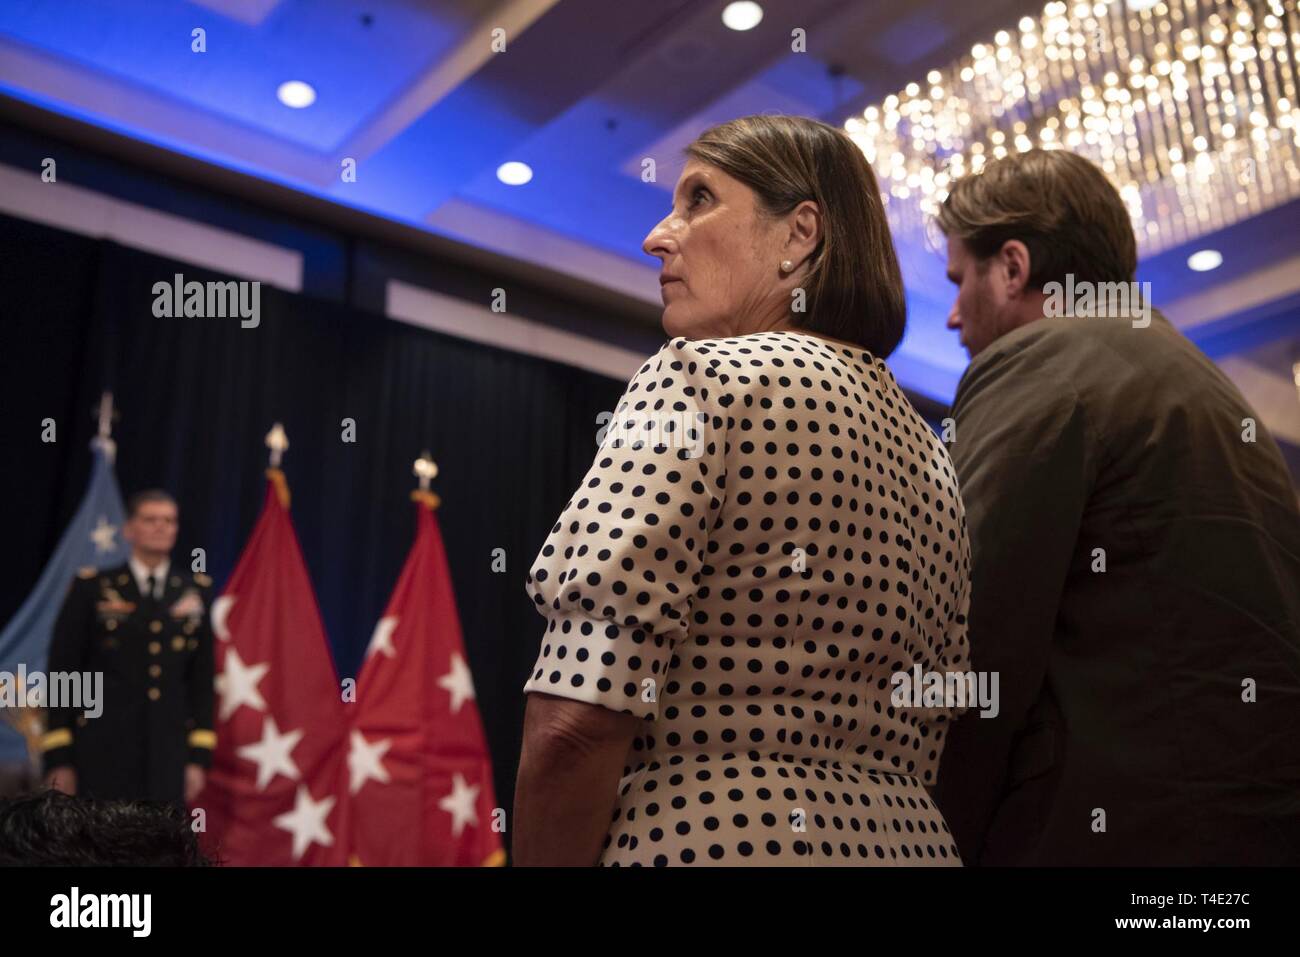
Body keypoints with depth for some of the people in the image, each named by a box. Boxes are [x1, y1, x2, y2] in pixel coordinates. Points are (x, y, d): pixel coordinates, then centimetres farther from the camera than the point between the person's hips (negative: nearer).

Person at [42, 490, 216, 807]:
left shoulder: (197, 592, 9)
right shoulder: (92, 588, 2)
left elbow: (202, 678, 9)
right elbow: (62, 673, 1)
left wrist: (199, 756, 4)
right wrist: (59, 759, -3)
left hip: (168, 753, 2)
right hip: (103, 751, -2)